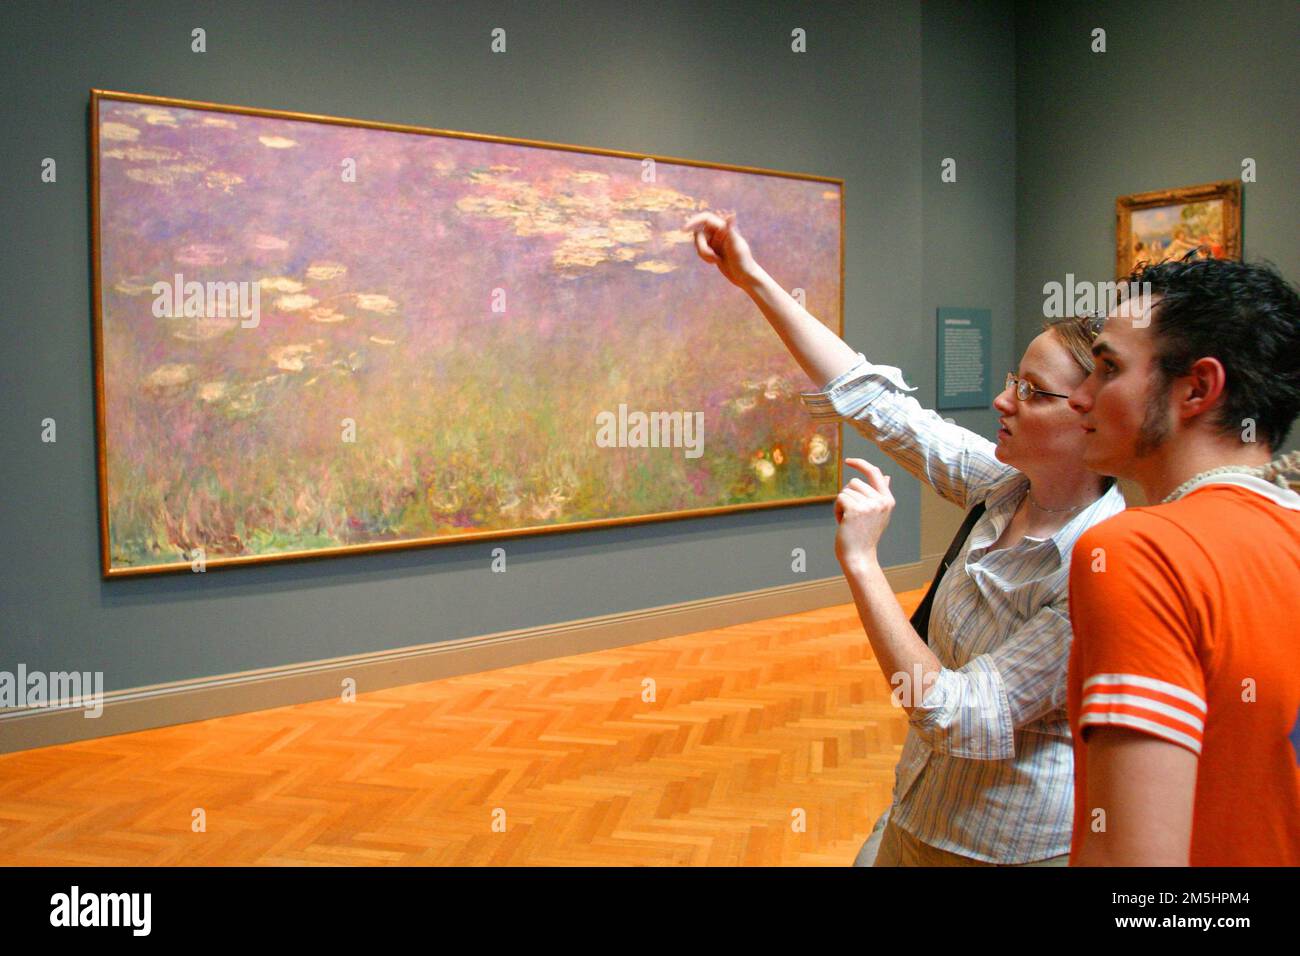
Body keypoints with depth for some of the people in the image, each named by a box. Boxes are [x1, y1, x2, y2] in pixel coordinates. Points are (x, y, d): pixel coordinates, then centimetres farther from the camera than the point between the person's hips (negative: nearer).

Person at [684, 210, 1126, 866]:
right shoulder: (1007, 485, -8)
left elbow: (955, 719, -29)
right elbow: (874, 401, -6)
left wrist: (860, 562, -30)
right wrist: (752, 278, -8)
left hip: (1007, 847, -6)